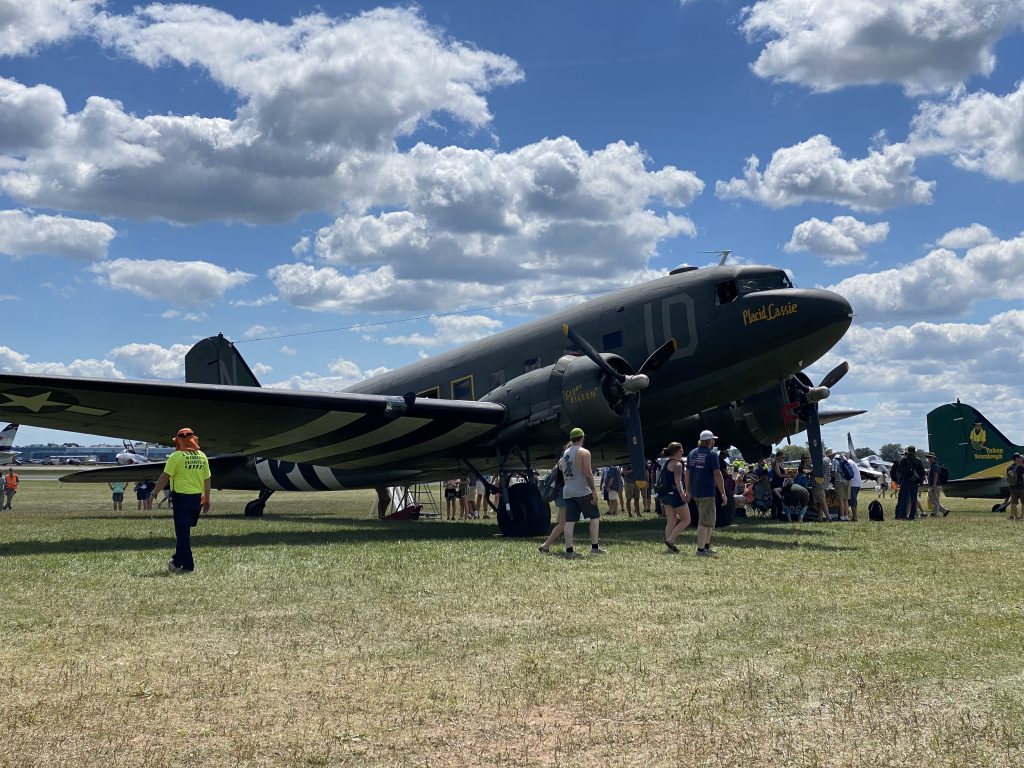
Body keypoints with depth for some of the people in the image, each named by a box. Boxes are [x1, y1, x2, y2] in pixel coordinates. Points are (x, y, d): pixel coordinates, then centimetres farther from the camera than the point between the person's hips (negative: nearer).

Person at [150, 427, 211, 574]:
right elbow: (207, 480, 11)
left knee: (183, 532, 1)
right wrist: (207, 500, 19)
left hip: (181, 497, -6)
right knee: (185, 530, 18)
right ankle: (177, 560, 25)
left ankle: (187, 565, 4)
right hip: (197, 497, 6)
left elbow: (165, 477, -12)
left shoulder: (176, 456, -10)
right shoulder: (202, 456, 7)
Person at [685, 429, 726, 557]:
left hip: (695, 492, 8)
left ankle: (707, 546, 23)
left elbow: (687, 473, 15)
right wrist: (723, 494, -12)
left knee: (710, 519, 20)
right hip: (707, 492, -8)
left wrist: (688, 490, 24)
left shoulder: (692, 453, 12)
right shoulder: (712, 454, -10)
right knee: (705, 521, -4)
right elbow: (717, 475, -15)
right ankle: (700, 550, -4)